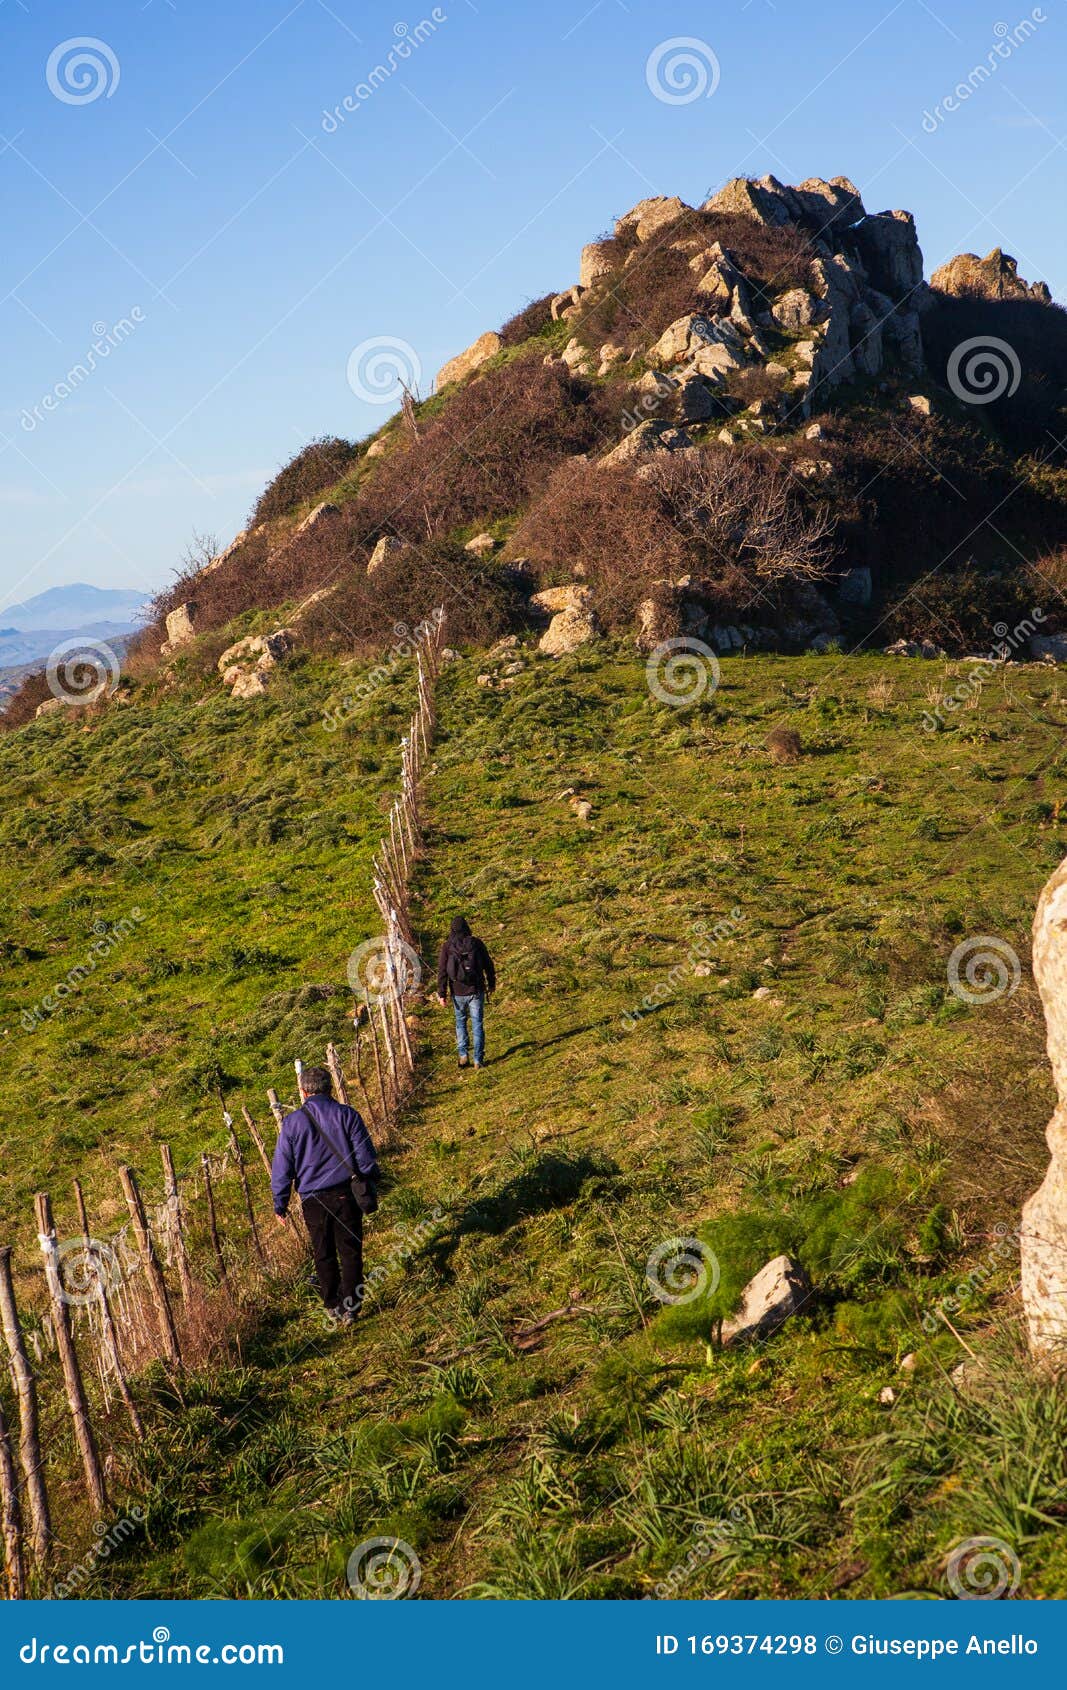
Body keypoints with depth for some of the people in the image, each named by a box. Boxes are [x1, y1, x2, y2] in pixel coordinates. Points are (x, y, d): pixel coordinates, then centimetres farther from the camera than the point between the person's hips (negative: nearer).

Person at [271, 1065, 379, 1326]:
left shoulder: (292, 1122, -3)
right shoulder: (347, 1115, -4)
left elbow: (282, 1167, 0)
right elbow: (366, 1158, -2)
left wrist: (280, 1204, 9)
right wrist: (371, 1187, 11)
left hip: (313, 1199, 1)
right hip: (346, 1194, 0)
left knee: (324, 1255, 15)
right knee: (350, 1252, 8)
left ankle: (333, 1307, 25)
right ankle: (350, 1308, 6)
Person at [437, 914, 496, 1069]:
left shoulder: (447, 946, -6)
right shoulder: (476, 943, -4)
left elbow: (442, 971, -8)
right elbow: (488, 965, 3)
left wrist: (441, 994, -3)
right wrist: (491, 983, 17)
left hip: (458, 992, 0)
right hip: (476, 991, 0)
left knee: (460, 1022, 20)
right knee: (477, 1024, 8)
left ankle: (463, 1054, 12)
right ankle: (478, 1060, 7)